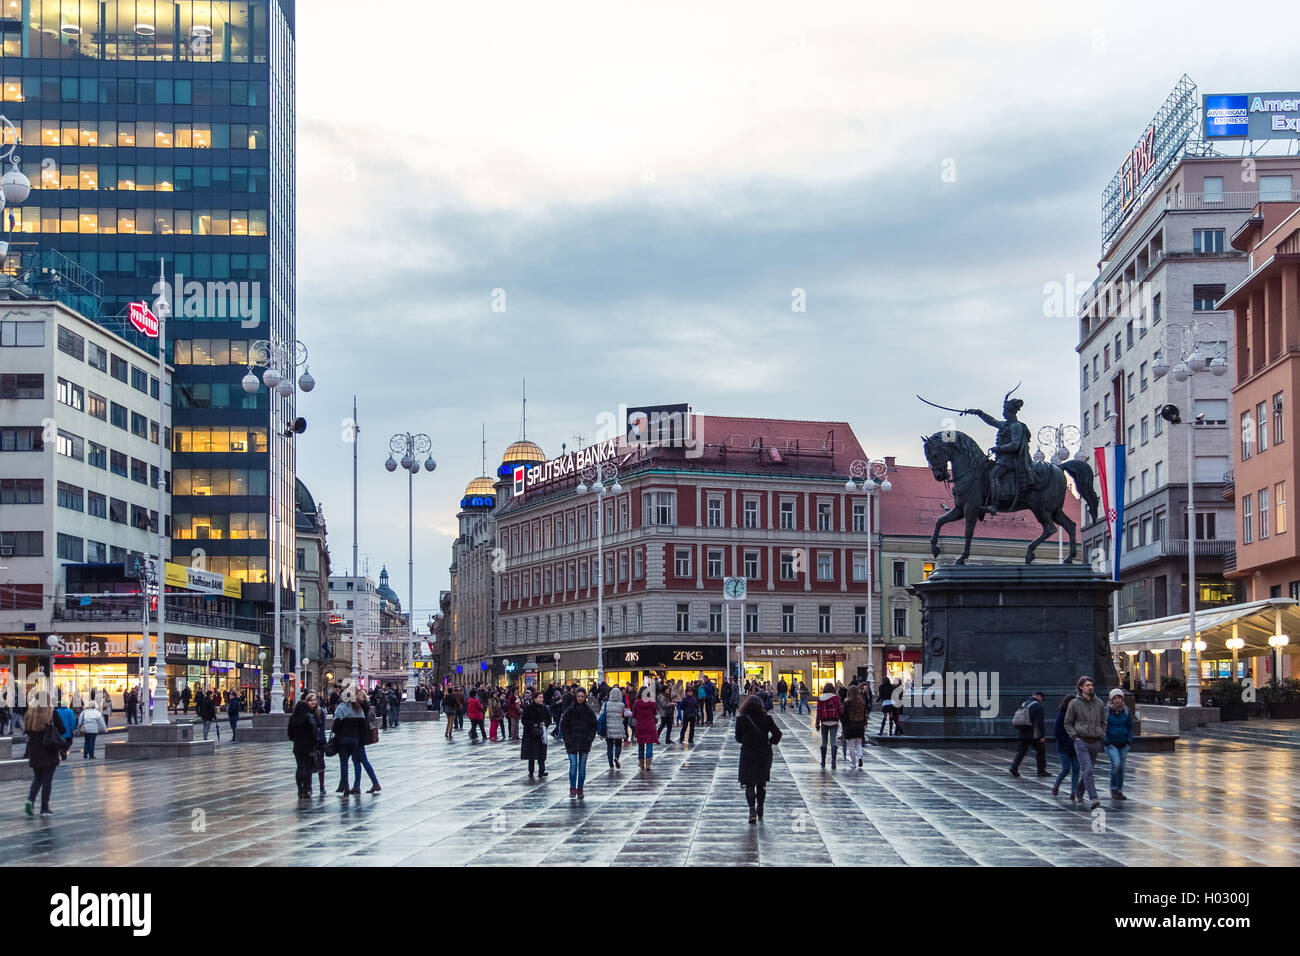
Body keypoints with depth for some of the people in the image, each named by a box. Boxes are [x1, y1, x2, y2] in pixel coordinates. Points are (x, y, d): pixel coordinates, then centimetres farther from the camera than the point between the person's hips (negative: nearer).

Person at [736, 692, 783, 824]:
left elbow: (738, 738, -1)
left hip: (748, 755, -2)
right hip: (764, 755, 2)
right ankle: (760, 809, 27)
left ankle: (752, 809, -21)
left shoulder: (741, 719, -9)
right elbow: (777, 733, -13)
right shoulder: (767, 718, -6)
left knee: (749, 784, 0)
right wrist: (770, 742, 4)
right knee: (762, 783, 18)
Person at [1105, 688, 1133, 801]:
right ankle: (1113, 790, -6)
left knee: (1121, 767, 6)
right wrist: (1106, 742, -9)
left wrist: (1129, 741, -1)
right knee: (1116, 764, -20)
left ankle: (1119, 791, 16)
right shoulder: (1106, 711, -5)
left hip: (1123, 744, 4)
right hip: (1111, 744, -3)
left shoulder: (1126, 711, 4)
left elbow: (1130, 727, 10)